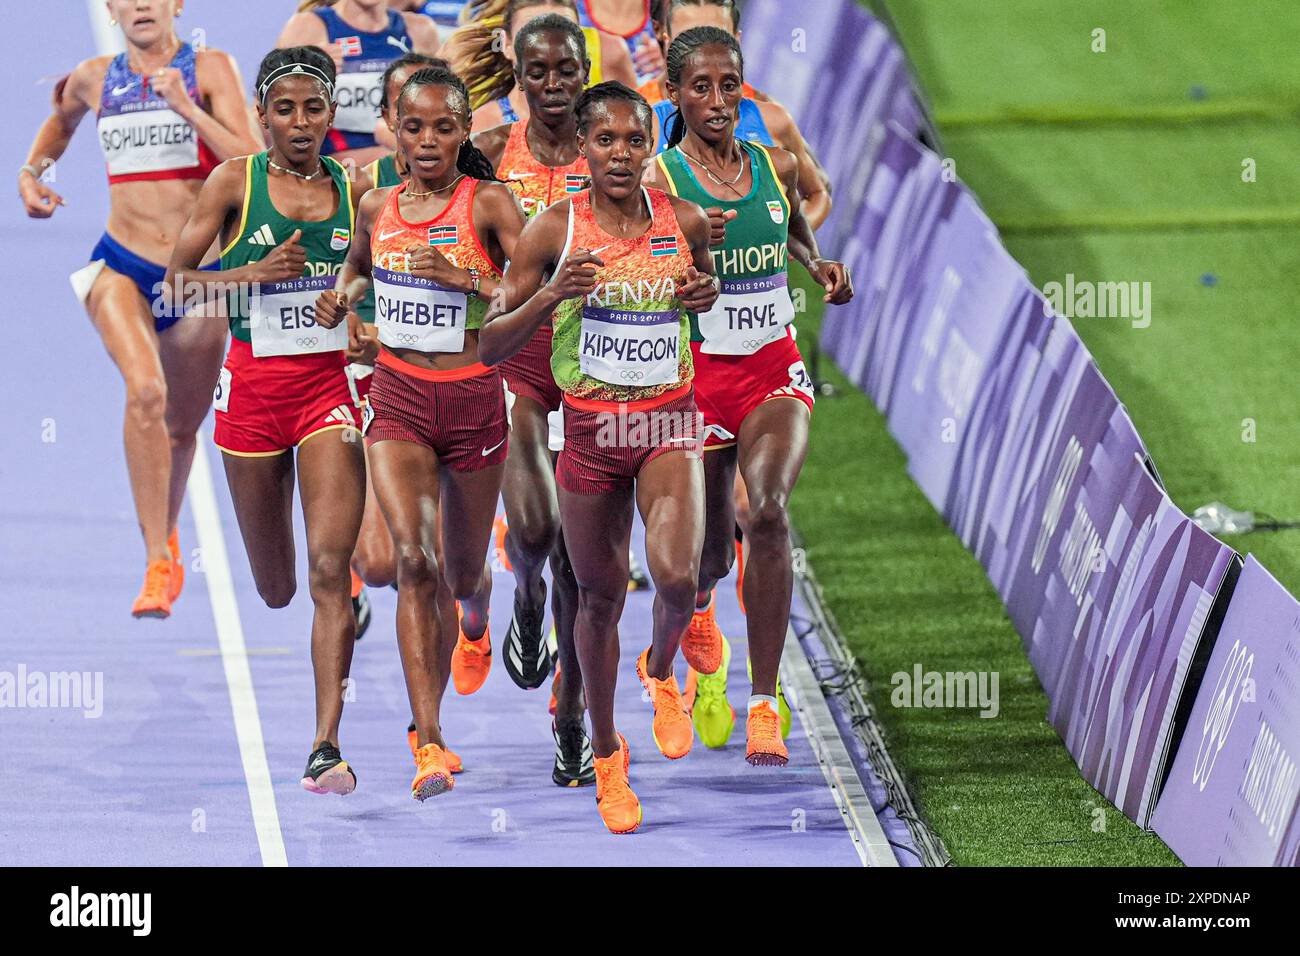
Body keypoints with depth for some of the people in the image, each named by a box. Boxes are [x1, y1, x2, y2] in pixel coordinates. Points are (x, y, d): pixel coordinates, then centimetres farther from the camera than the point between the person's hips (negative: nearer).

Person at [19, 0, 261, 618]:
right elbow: (61, 121, 30)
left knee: (182, 425, 15)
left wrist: (186, 107, -22)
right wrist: (32, 172, 15)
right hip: (122, 266, 0)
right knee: (144, 391, -27)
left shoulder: (209, 70, -4)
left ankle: (166, 536, 47)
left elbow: (249, 161, -15)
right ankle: (157, 564, -27)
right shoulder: (94, 79, 5)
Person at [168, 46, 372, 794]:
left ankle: (327, 746, -18)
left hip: (330, 382, 0)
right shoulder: (234, 183, -1)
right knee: (274, 584, 11)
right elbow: (176, 282, 0)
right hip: (254, 387, 0)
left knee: (329, 566, -15)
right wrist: (254, 273, -14)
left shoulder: (356, 188, 3)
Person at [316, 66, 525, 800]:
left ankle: (476, 621, 57)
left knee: (463, 571, 15)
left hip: (473, 400, -1)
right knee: (414, 559, -17)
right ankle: (430, 744, -21)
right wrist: (342, 297, 7)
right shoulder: (378, 208, 6)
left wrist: (467, 279, -26)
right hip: (398, 400, 1)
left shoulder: (489, 203, -7)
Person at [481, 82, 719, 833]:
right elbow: (491, 347, -7)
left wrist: (707, 295, -6)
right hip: (588, 426, 0)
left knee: (677, 579, -21)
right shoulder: (555, 230, -9)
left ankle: (661, 672, 15)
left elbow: (711, 284, 19)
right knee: (601, 595, 10)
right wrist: (550, 295, -25)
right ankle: (607, 754, 31)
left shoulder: (686, 222, -4)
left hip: (668, 421, 0)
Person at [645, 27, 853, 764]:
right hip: (696, 376, -1)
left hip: (775, 370, 2)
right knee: (709, 550, 9)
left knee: (769, 510, -24)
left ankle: (765, 705, -20)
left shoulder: (777, 168, 2)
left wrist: (824, 267, 3)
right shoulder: (658, 182, -10)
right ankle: (699, 618, 52)